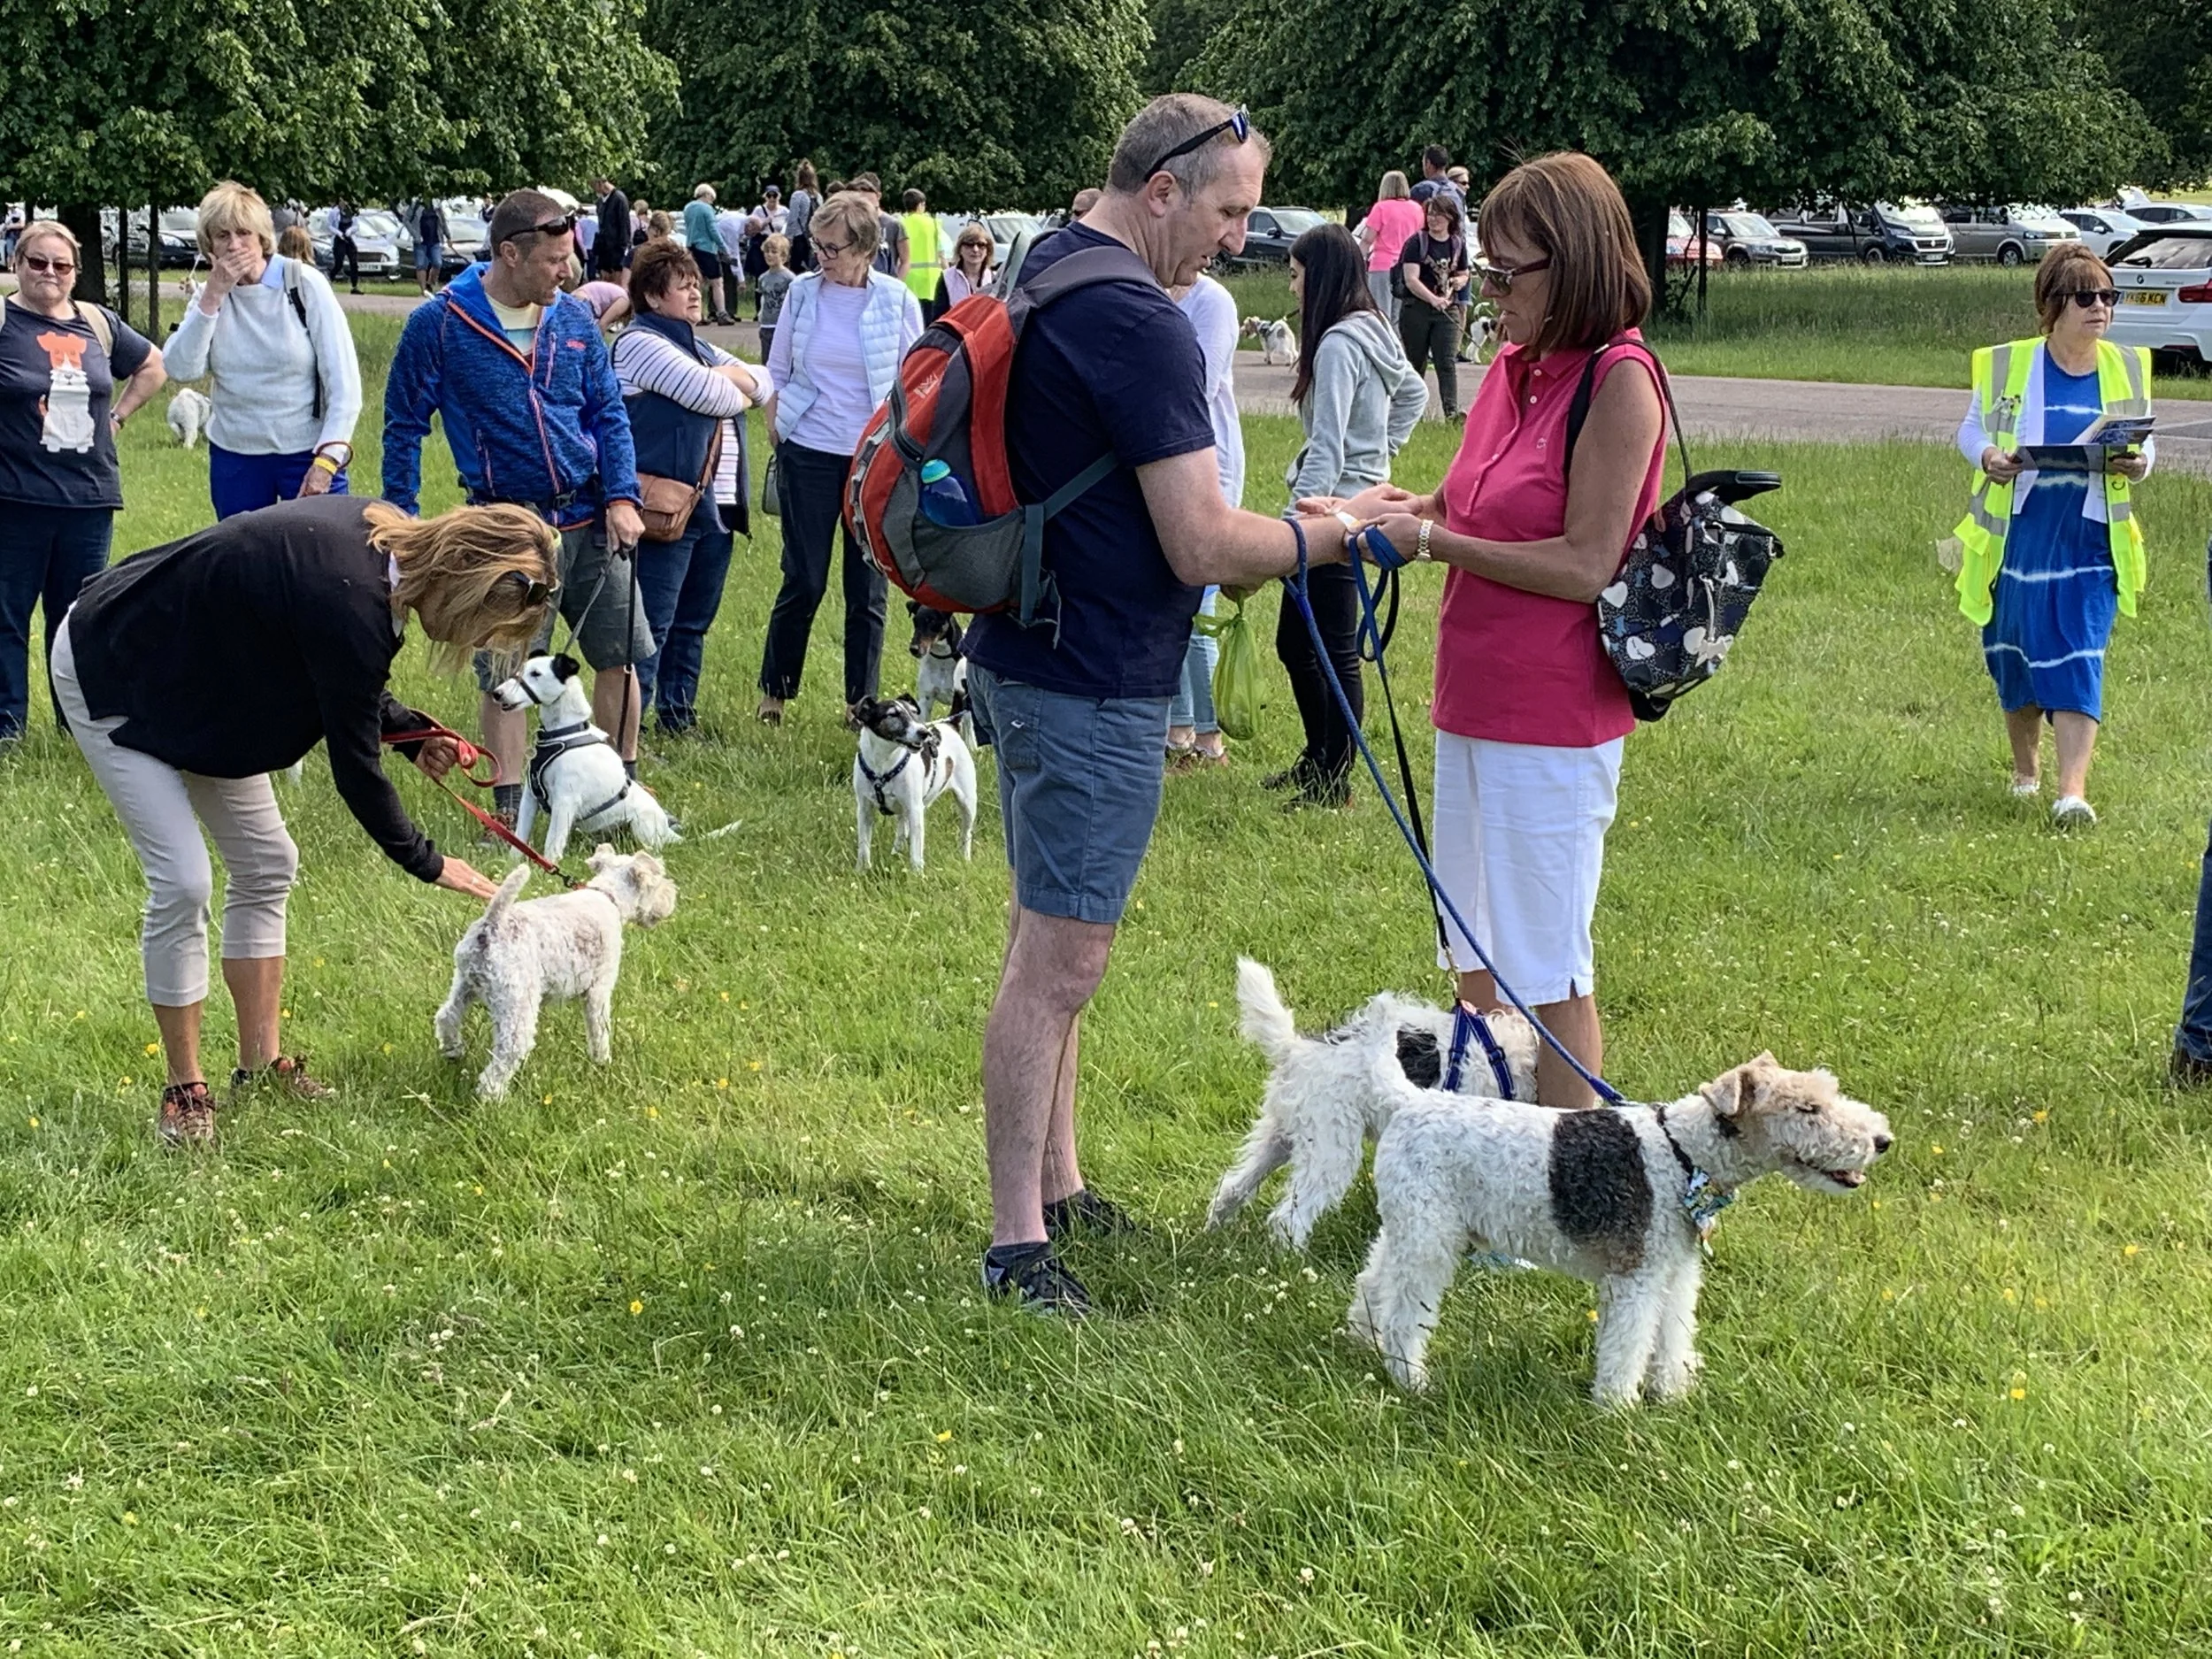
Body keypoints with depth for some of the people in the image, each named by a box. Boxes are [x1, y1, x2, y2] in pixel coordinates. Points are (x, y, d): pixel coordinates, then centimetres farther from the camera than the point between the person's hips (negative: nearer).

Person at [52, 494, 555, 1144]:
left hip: (188, 670, 10)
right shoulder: (351, 603, -35)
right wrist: (427, 863, -9)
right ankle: (185, 1091, 1)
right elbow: (354, 767, -23)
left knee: (265, 865, 9)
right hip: (109, 675, -10)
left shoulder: (380, 532, -10)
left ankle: (260, 1065, 19)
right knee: (182, 882, -14)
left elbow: (341, 683, 9)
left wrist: (405, 727, -4)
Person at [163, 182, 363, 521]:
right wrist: (214, 295, -15)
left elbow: (344, 381, -8)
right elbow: (181, 368, -10)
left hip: (307, 454, -4)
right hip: (234, 458, 4)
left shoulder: (304, 284, -7)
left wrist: (326, 460, -16)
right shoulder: (210, 296, 4)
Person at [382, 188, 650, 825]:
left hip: (590, 518, 4)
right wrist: (400, 524, -1)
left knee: (618, 659, 8)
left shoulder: (574, 317, 4)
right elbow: (404, 426, 1)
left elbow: (609, 413, 10)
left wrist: (622, 497, -3)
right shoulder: (440, 325, -7)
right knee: (505, 675, 1)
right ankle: (509, 812, 12)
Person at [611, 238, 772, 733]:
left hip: (716, 505, 9)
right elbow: (710, 396, -15)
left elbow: (762, 382, 15)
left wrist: (722, 378, -4)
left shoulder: (698, 348, 23)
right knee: (651, 622, -10)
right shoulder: (641, 343, -5)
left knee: (694, 620, 13)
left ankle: (677, 712, 20)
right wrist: (738, 389, 6)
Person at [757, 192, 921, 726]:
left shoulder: (897, 301, -4)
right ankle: (774, 691, 18)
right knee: (804, 580, 3)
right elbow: (776, 372, 10)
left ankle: (862, 701, 16)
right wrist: (778, 437, 6)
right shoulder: (802, 293, 1)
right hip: (809, 456, 0)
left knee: (868, 585, 5)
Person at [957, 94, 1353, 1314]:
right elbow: (1205, 545, -22)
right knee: (1062, 959, -4)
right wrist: (1337, 536, -8)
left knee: (1051, 940, 18)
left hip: (1028, 654, 11)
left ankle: (1056, 1183, 29)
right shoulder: (1136, 323, -21)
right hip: (1094, 683, -11)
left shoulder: (1046, 272, 11)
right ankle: (1016, 1242, 2)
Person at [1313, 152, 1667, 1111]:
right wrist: (1393, 510, -1)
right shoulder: (1513, 370, 11)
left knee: (1548, 969, 0)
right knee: (1477, 959, 17)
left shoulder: (1618, 382, -15)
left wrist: (1431, 539, -16)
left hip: (1551, 718, -9)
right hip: (1472, 705, 9)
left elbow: (1584, 565, -19)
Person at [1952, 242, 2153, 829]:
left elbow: (2142, 443, 12)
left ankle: (2072, 792, -15)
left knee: (2078, 664, -10)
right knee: (2014, 660, 12)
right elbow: (1971, 429, 7)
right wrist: (1987, 456, -16)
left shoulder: (2126, 368, 3)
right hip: (2016, 536, 0)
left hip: (2089, 543, 0)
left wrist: (2137, 463, -12)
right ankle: (2025, 769, 35)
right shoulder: (2006, 366, -4)